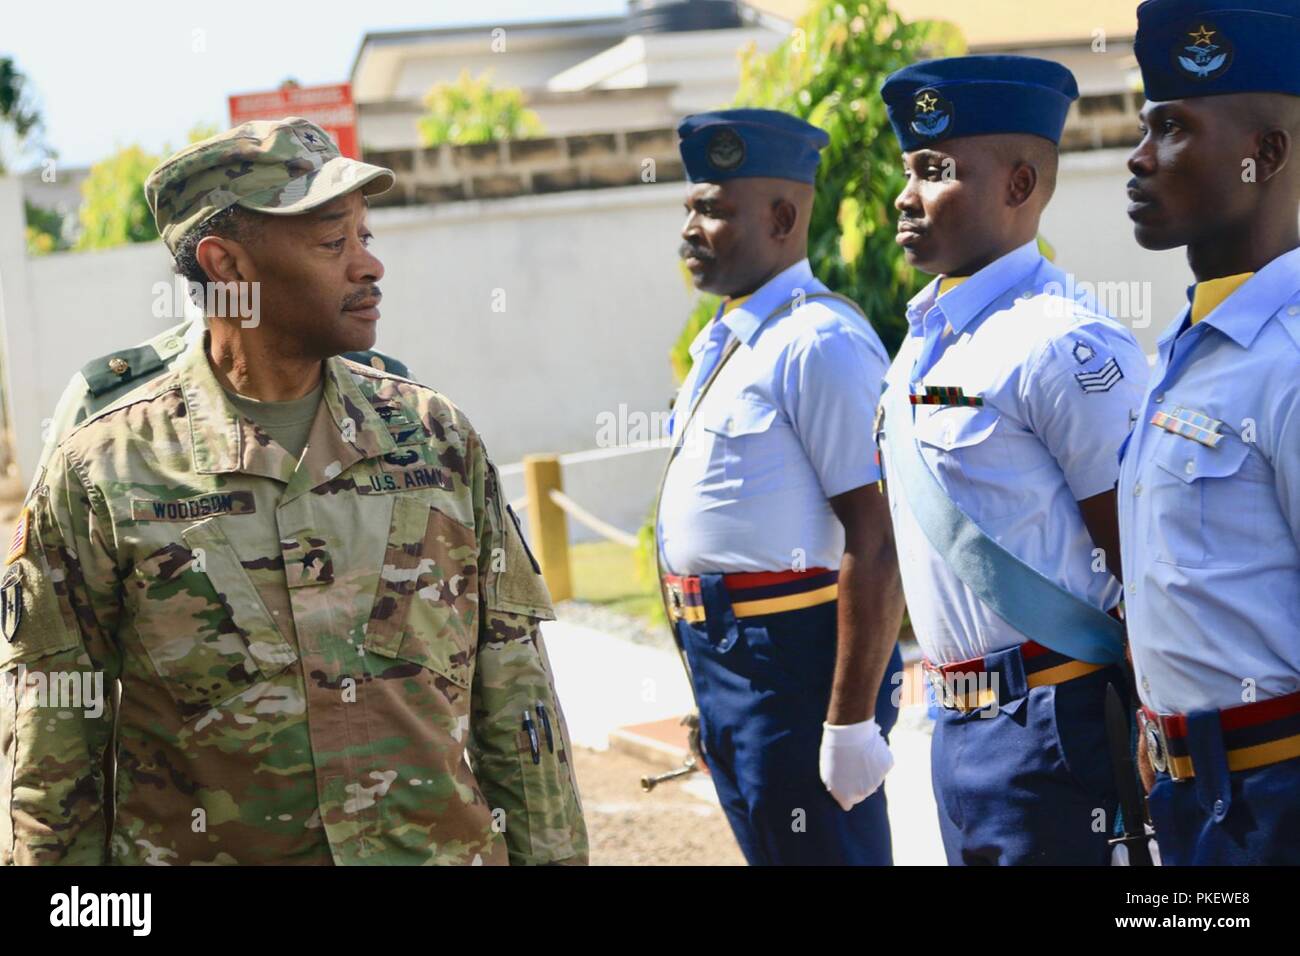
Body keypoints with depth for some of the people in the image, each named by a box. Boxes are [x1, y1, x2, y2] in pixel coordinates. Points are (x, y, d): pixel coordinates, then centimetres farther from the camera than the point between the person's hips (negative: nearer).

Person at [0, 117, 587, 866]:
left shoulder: (437, 439, 3)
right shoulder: (100, 480, -7)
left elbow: (517, 708, 6)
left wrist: (553, 853, 4)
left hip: (450, 845, 3)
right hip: (208, 851, -2)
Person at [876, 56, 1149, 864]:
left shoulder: (1063, 345, -16)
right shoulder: (924, 342, 12)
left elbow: (1143, 562, -16)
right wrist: (952, 706, 20)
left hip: (1049, 728, -9)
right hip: (958, 725, 9)